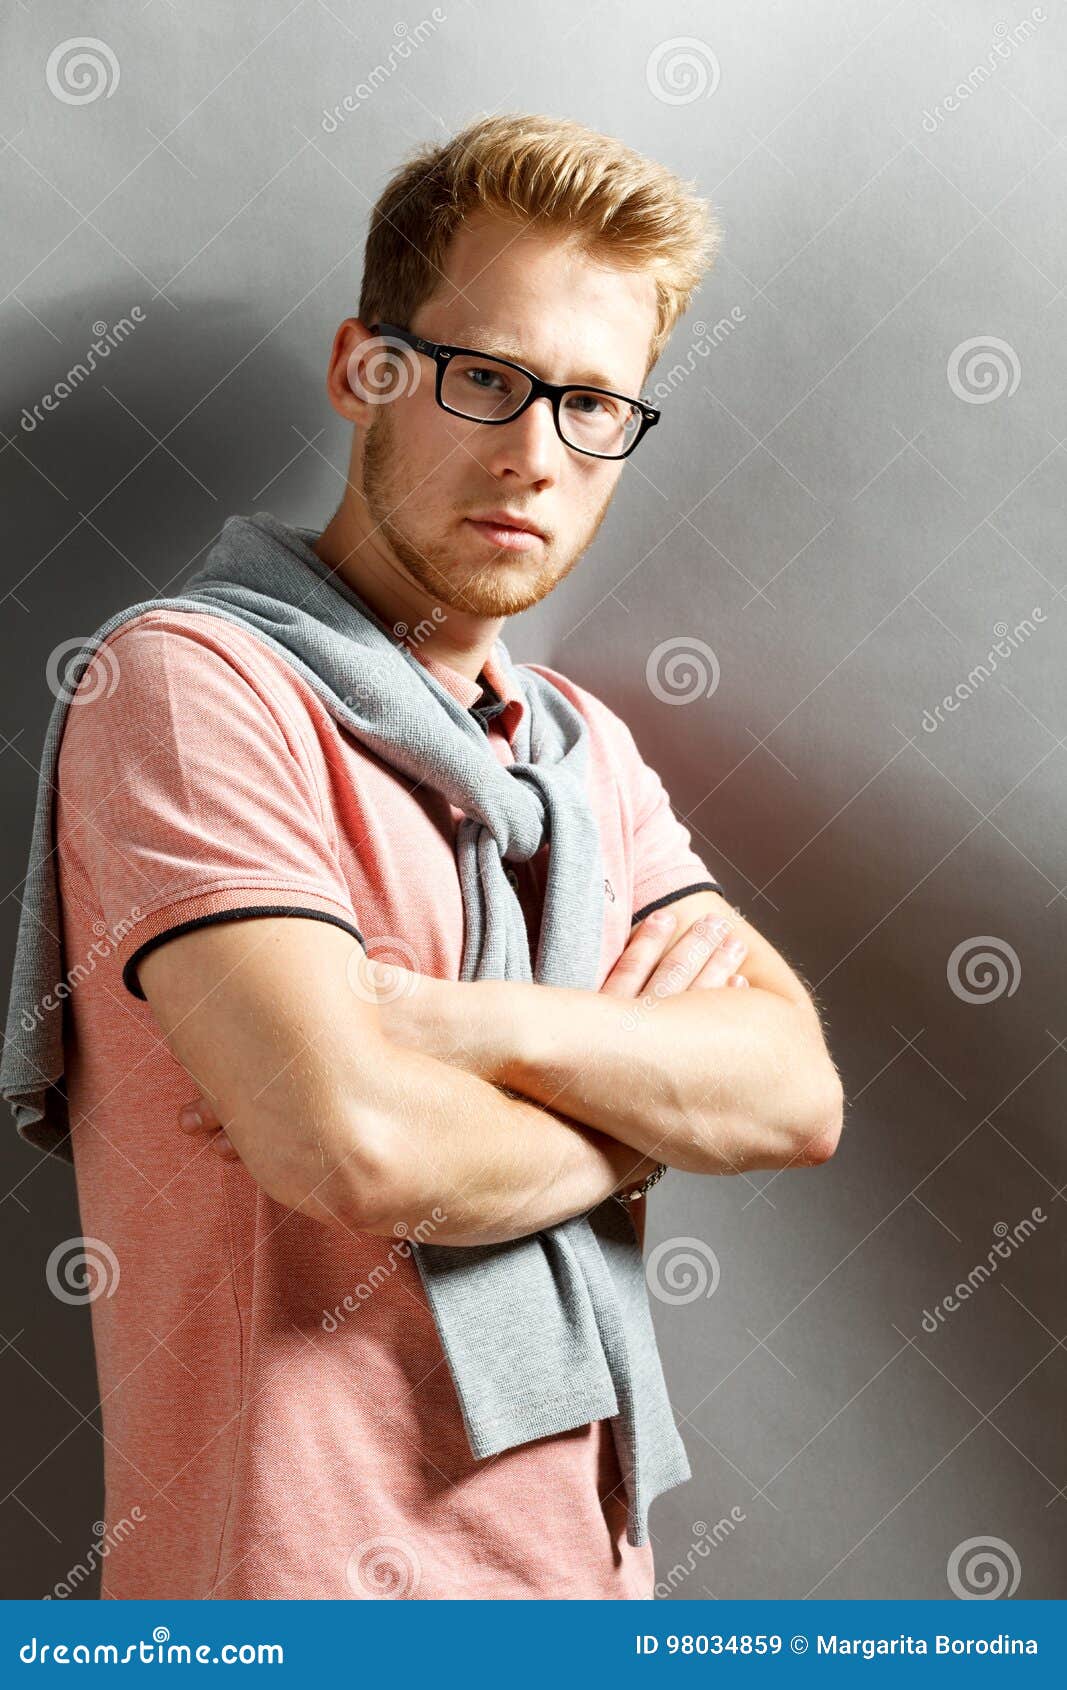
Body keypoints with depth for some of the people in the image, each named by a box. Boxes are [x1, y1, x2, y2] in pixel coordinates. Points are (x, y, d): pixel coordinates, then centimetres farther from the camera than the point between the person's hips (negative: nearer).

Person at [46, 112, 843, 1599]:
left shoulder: (587, 744, 8)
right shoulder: (193, 682, -15)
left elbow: (800, 1091, -4)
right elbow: (355, 1145, -28)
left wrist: (461, 1024, -20)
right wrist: (649, 1106, -9)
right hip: (313, 1564, -7)